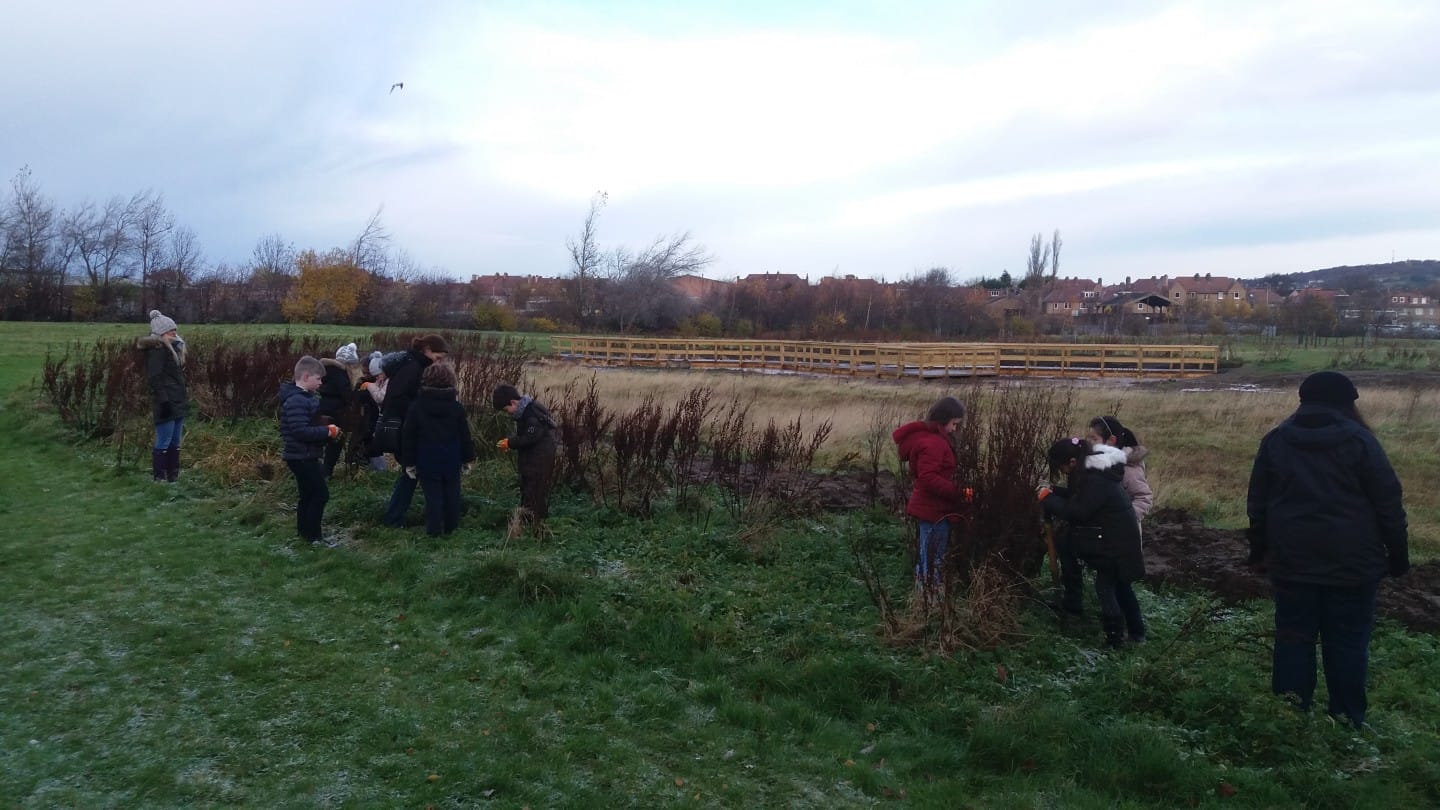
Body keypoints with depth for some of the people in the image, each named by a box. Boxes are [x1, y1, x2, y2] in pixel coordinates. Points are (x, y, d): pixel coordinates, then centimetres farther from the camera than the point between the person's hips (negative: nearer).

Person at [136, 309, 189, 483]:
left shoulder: (172, 348, 16)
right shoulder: (157, 350, -12)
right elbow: (155, 378, -19)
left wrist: (184, 398, 19)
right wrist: (163, 401, -24)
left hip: (178, 402, 9)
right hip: (166, 403, -9)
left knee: (175, 441, 13)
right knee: (163, 442, -4)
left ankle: (173, 474, 20)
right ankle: (158, 476, 3)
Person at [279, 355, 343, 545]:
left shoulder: (304, 398, 12)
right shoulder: (296, 401, -22)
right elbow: (301, 431, -28)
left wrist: (326, 431, 6)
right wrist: (327, 432, -20)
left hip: (304, 456, 11)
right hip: (302, 457, -11)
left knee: (308, 495, 18)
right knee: (320, 494, -6)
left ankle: (304, 532, 29)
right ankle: (312, 536, 1)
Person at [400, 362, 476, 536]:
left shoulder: (417, 406, -7)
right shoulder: (457, 407, -5)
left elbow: (408, 436, -3)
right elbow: (465, 435, 1)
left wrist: (409, 462, 4)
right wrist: (467, 458, 12)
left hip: (427, 461, -1)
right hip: (452, 461, 1)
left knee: (433, 495, 3)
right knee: (451, 494, 13)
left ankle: (434, 529, 4)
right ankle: (450, 526, 21)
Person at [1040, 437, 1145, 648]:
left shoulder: (1096, 480, -28)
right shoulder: (1092, 470, 4)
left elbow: (1078, 512, -28)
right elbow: (1078, 496, 15)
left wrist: (1048, 499, -20)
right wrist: (1053, 492, 1)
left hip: (1114, 543, -10)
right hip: (1116, 538, 10)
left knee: (1105, 587, -2)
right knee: (1120, 584, 19)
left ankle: (1115, 637, 3)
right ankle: (1137, 632, 30)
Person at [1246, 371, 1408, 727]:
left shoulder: (1275, 440, 4)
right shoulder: (1358, 439, -5)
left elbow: (1258, 504, 9)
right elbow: (1389, 503, -4)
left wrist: (1259, 551, 17)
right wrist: (1398, 556, 4)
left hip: (1292, 560, 2)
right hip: (1352, 562, -2)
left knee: (1293, 640, 8)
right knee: (1347, 644, 7)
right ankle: (1348, 724, 14)